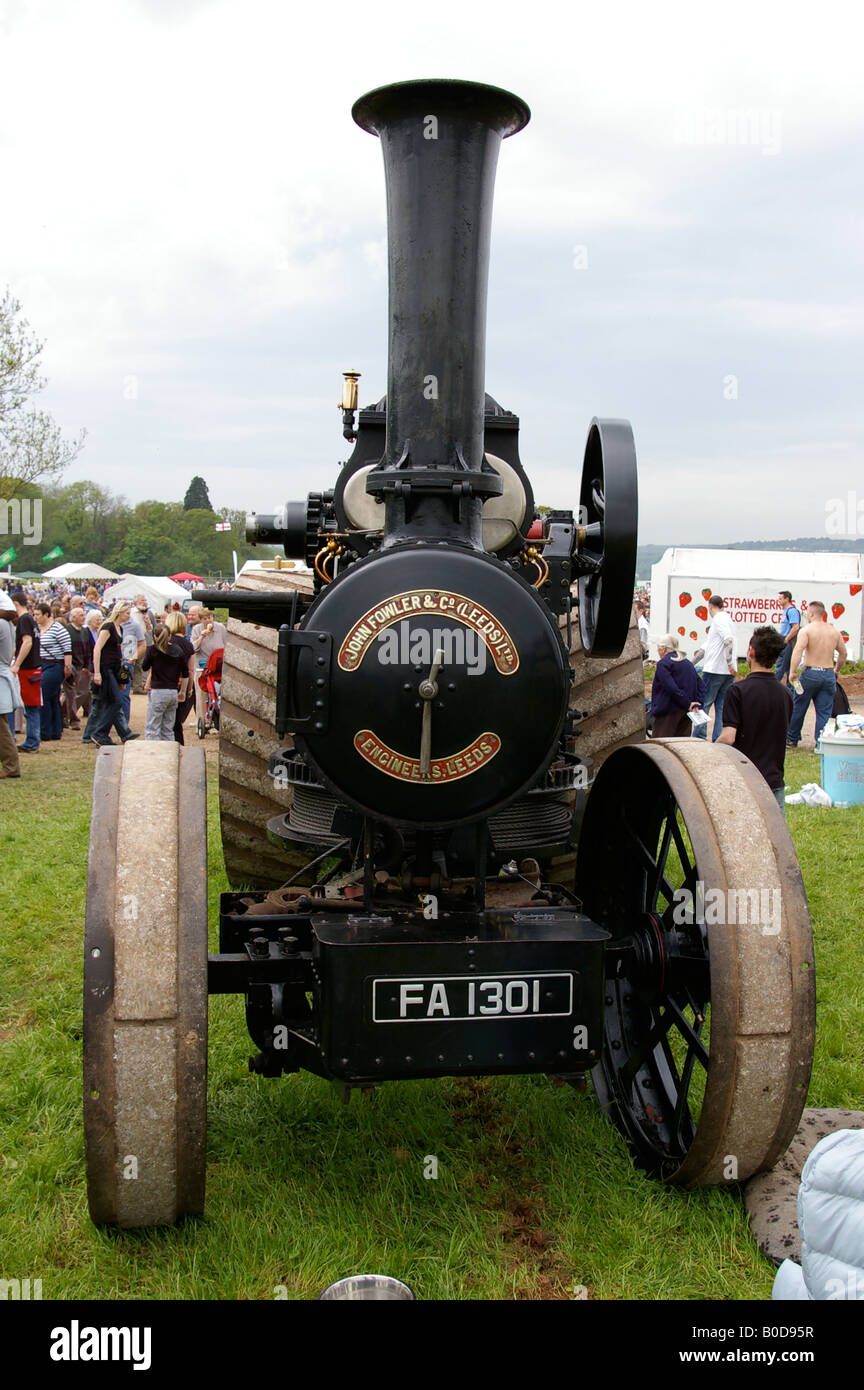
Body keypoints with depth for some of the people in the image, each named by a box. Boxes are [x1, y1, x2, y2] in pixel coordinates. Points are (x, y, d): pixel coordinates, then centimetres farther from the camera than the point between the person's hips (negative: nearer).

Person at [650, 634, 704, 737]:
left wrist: (687, 704, -14)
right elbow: (700, 686, 11)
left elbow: (672, 689, -20)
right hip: (686, 713, 8)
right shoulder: (688, 663, 15)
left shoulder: (663, 664, -10)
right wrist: (696, 704, 2)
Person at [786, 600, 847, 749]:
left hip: (810, 672, -3)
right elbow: (843, 653, 16)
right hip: (829, 674, 4)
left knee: (798, 708, 12)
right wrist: (837, 670, 29)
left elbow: (798, 651, -21)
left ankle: (792, 739, 23)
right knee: (825, 712, 6)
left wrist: (792, 672, -21)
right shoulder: (834, 631, 9)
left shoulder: (806, 630, -7)